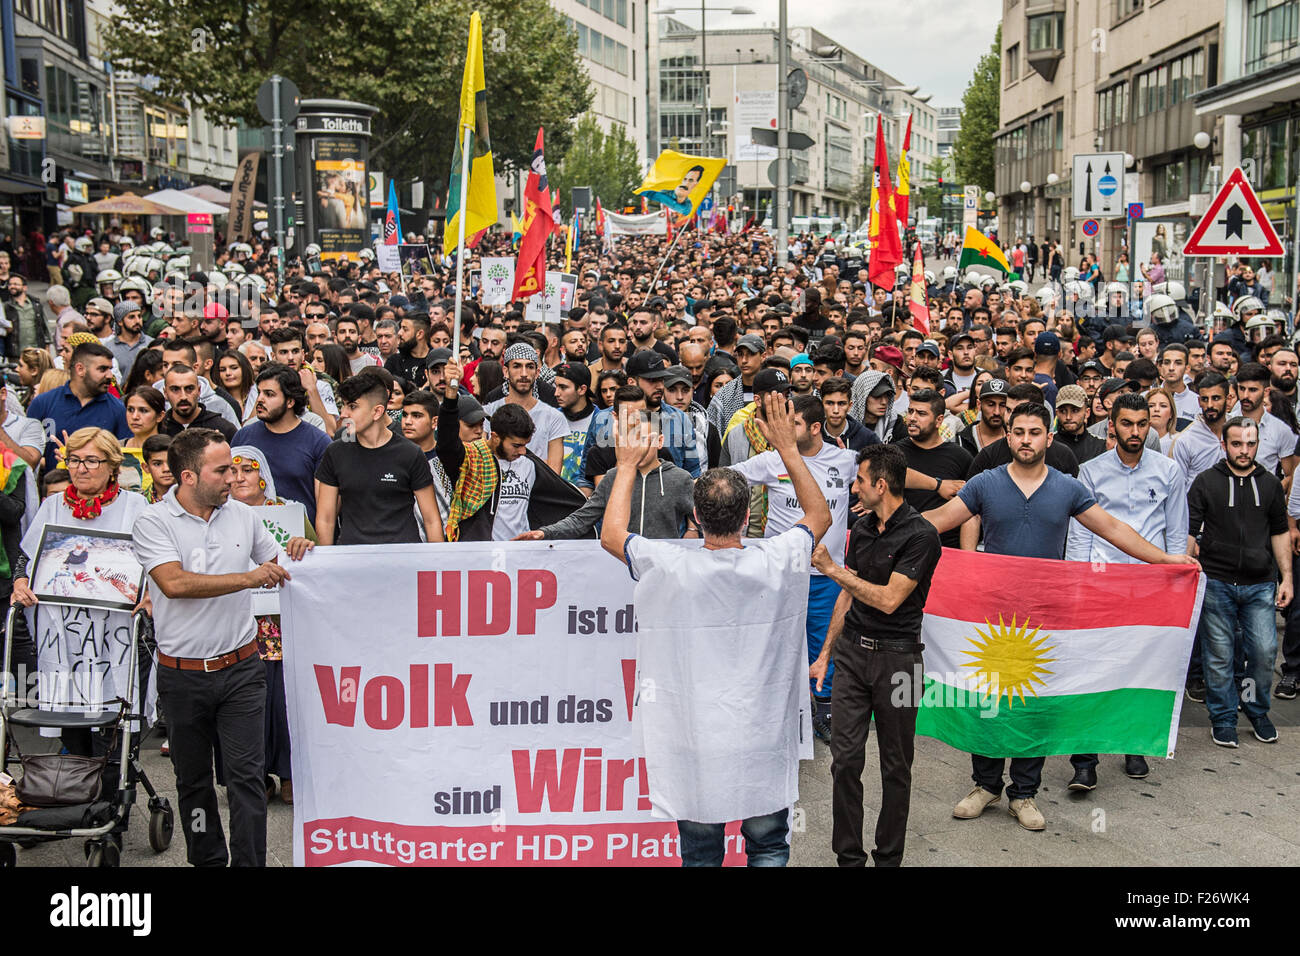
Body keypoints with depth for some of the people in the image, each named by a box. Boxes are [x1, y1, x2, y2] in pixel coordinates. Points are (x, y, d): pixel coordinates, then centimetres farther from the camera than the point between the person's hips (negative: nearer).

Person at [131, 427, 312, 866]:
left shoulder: (243, 515, 5)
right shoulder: (154, 522, -8)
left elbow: (276, 569, 18)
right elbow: (175, 583, -24)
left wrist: (295, 554, -5)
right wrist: (248, 578, -27)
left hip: (241, 668, 2)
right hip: (183, 675, -1)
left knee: (247, 774, -5)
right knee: (193, 778, 13)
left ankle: (250, 862, 2)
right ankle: (207, 860, 29)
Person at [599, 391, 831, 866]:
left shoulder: (671, 568, -17)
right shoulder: (775, 561, -13)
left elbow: (610, 533, 3)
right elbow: (820, 515, 8)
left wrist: (627, 465, 11)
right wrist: (788, 447, 11)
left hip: (696, 745, -1)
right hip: (763, 739, 1)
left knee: (700, 854, 14)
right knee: (768, 849, 17)